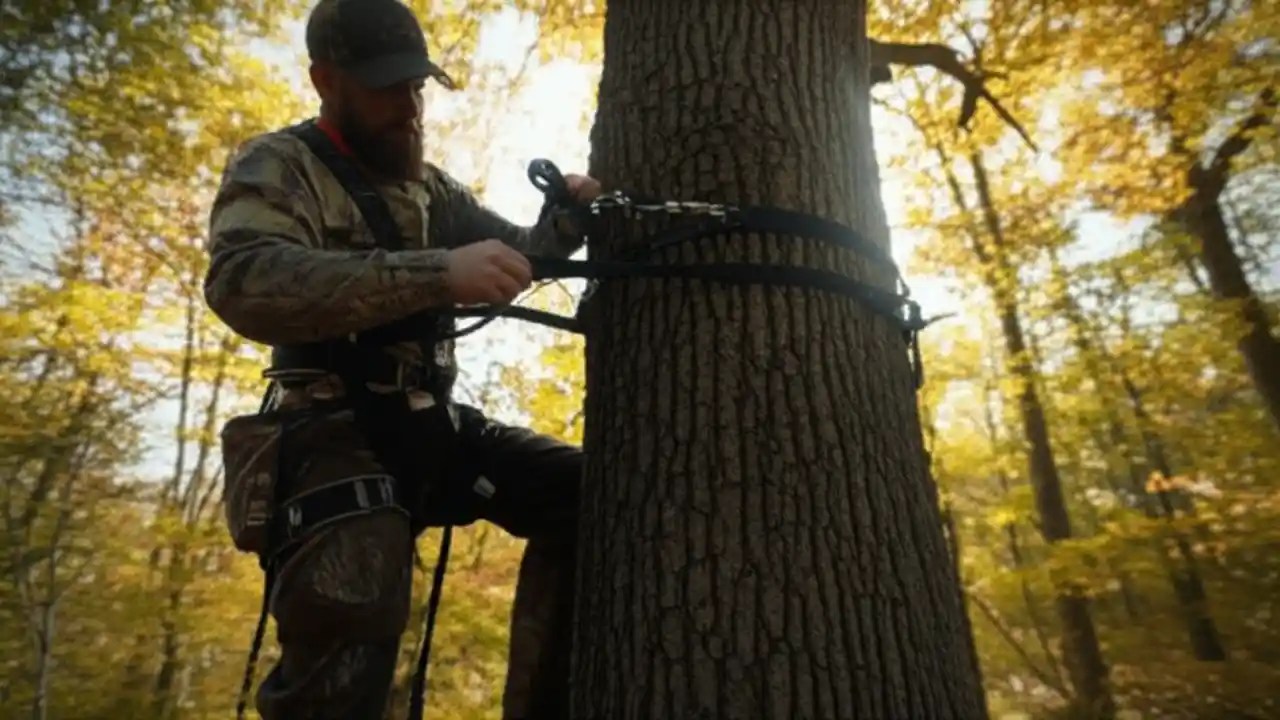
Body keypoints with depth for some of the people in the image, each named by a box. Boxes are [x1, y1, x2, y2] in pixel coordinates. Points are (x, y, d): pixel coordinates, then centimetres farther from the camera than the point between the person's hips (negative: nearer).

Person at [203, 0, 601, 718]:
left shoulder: (430, 187, 18)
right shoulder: (279, 166, -3)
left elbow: (516, 255, 21)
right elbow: (243, 282, -23)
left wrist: (565, 218, -2)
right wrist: (438, 273, -34)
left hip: (430, 424, 7)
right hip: (334, 432, -6)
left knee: (576, 491, -6)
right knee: (349, 606, -30)